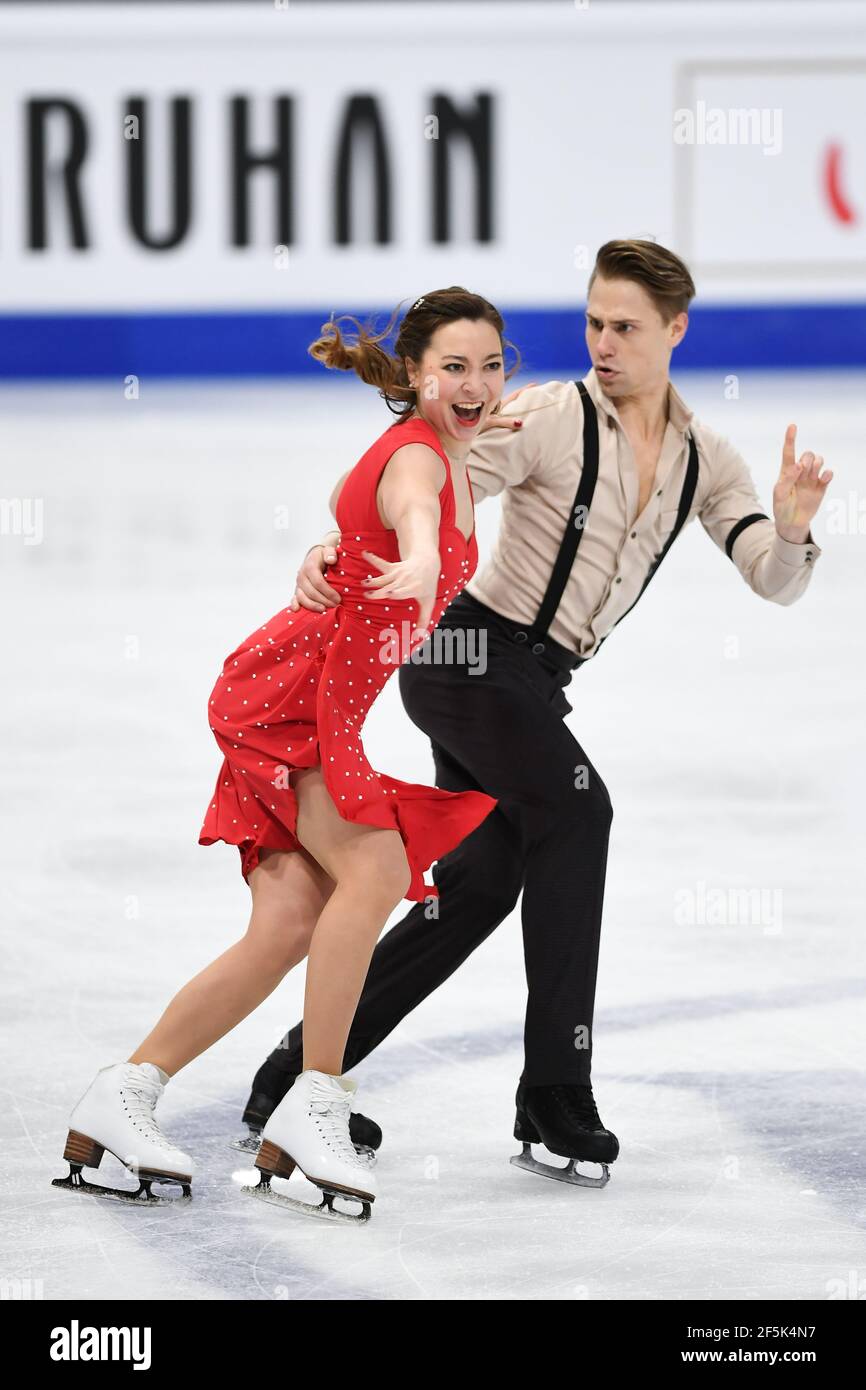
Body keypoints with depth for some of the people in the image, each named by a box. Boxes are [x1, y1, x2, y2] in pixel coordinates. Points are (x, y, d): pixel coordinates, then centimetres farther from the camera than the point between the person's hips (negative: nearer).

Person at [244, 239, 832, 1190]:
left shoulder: (703, 460, 6)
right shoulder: (550, 418, -12)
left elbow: (774, 580, -1)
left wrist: (792, 529, -23)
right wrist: (332, 549, -33)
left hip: (534, 682, 8)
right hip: (469, 650, -8)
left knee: (479, 887, 6)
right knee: (575, 809, -22)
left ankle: (296, 1077, 16)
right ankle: (554, 1097, -20)